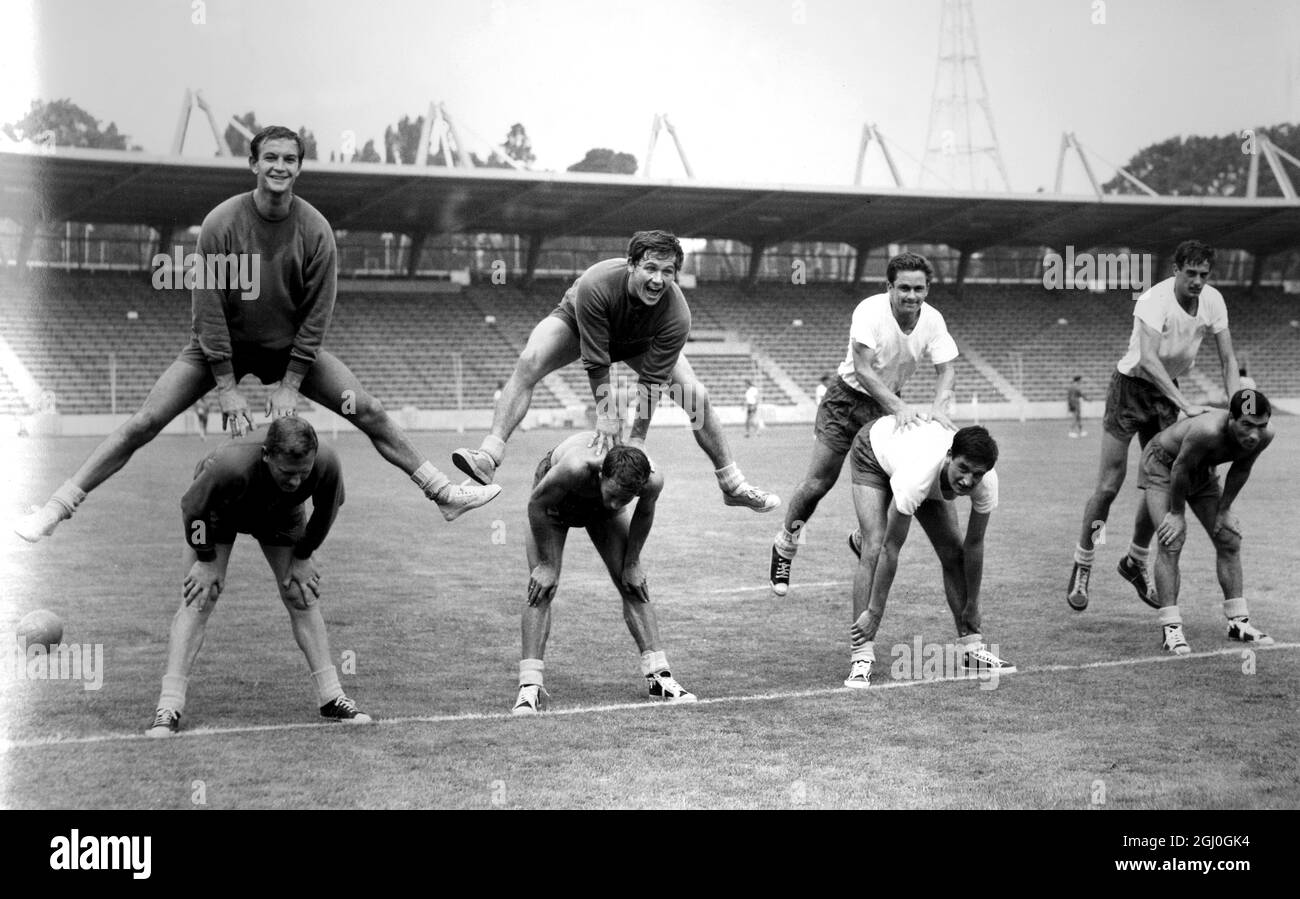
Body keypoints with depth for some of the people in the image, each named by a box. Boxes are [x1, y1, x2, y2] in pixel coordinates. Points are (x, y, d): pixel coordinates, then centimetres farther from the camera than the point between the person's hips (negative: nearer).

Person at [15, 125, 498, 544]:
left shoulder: (315, 229, -15)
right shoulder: (222, 223, -20)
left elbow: (317, 312, -9)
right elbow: (208, 305, -16)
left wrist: (290, 385, -12)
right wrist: (227, 388, -18)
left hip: (291, 347, 2)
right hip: (221, 345, -2)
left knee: (369, 412, -4)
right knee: (145, 422, -13)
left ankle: (444, 492, 8)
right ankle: (59, 505, -8)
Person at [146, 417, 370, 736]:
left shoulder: (327, 465, -38)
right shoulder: (232, 465, -47)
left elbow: (325, 512, -12)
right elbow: (192, 507, -25)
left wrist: (301, 558, -7)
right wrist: (206, 561, -18)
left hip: (281, 514, 3)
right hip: (218, 510, -3)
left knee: (303, 598, -1)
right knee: (198, 599, -12)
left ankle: (331, 697, 9)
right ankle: (169, 707, -10)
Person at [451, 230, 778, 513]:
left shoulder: (676, 314, -37)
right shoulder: (595, 285, -43)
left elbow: (652, 381, -29)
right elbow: (596, 363, -34)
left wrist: (637, 438, -26)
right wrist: (607, 416, -31)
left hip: (642, 342, 2)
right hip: (577, 323, -2)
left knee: (696, 396, -8)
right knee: (528, 363, -28)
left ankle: (732, 484, 9)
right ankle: (488, 457, -33)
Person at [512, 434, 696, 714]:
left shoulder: (652, 481, -36)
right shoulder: (576, 467, -47)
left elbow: (644, 514, -9)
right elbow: (536, 505, -28)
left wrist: (631, 563, -3)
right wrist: (546, 563, -21)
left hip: (601, 512, 3)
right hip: (555, 502, -3)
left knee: (634, 586, -2)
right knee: (542, 588, -15)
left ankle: (658, 675, 7)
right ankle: (529, 685, -14)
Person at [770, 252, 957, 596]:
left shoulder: (932, 320, -11)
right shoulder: (870, 311, -26)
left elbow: (947, 370, -10)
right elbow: (862, 369, -32)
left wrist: (939, 406, -31)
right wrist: (898, 406, -43)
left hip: (890, 405, 4)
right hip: (849, 398, -4)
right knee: (818, 483, -5)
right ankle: (784, 548, 19)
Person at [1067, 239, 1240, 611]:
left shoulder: (1212, 301, -8)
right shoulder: (1155, 301, -26)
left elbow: (1228, 359, -2)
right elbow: (1147, 359, -37)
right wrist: (1186, 405, -42)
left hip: (1166, 391, 6)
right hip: (1131, 385, -6)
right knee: (1109, 486, -7)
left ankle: (1135, 563, 26)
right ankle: (1082, 569, 8)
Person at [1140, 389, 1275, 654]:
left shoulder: (1264, 437, -25)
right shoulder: (1209, 432, -44)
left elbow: (1240, 470, -5)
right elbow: (1180, 468, -29)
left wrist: (1224, 509, 2)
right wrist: (1177, 512, -18)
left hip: (1202, 472, 7)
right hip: (1163, 465, -7)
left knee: (1229, 540, 4)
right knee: (1170, 542, -18)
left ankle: (1238, 622, 13)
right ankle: (1170, 628, -17)